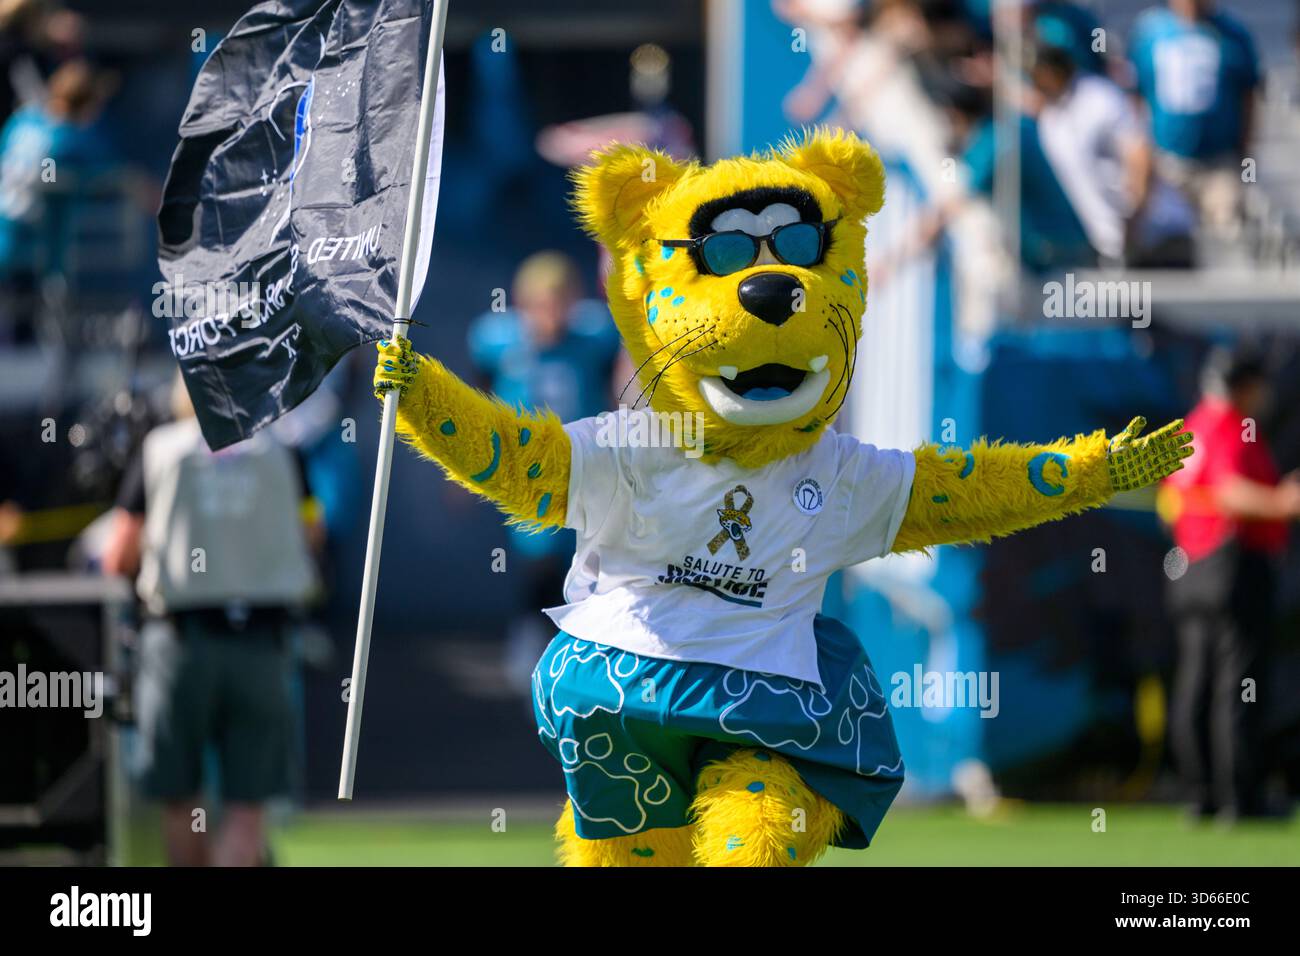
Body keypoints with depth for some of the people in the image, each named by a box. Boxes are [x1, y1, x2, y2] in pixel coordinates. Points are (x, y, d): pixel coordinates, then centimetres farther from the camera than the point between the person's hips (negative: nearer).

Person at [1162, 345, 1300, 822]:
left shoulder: (1192, 427, 15)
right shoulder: (1234, 431, -13)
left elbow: (1169, 500, 22)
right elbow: (1230, 490, -29)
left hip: (1189, 573, 10)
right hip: (1237, 565, -10)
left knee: (1194, 688, 9)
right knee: (1238, 683, -9)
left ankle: (1202, 795, 12)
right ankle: (1239, 799, -12)